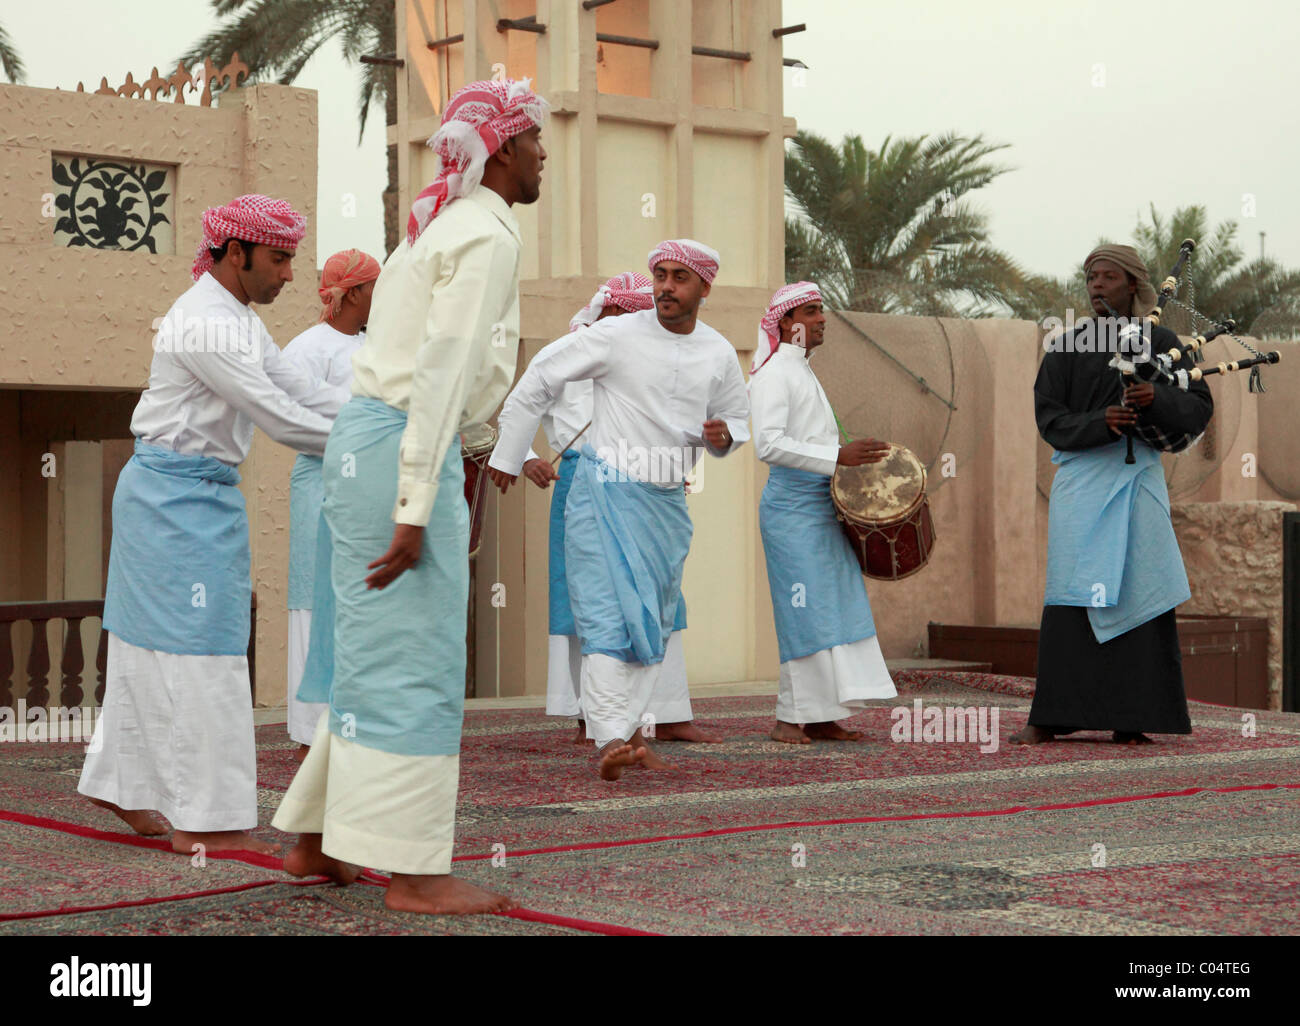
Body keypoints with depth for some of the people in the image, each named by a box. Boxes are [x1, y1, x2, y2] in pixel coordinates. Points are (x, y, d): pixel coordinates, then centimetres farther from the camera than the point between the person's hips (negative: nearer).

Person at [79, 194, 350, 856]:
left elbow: (305, 394, 10)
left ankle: (120, 781, 26)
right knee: (196, 648, -7)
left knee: (153, 640, 16)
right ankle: (205, 819, -3)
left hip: (199, 496, 10)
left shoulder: (240, 321, 14)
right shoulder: (205, 324, -19)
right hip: (179, 496, -10)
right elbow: (281, 419, -22)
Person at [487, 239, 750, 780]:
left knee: (653, 619, 7)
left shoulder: (719, 354, 6)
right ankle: (611, 739, -19)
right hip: (606, 491, -5)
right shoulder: (617, 335, -8)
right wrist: (508, 456, 2)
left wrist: (723, 435, -5)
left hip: (667, 501, 5)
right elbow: (539, 380, -2)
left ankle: (629, 727, 17)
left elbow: (738, 417, 21)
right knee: (611, 610, -14)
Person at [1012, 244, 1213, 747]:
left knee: (1138, 591, -3)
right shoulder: (1067, 347, 8)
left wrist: (1156, 398, -18)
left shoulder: (1161, 342, 8)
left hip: (1139, 478, 0)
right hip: (1082, 477, 0)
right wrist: (1100, 422, -17)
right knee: (1071, 596, -3)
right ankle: (1050, 718, 0)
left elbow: (1200, 405, 2)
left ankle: (1130, 720, 2)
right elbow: (1049, 417, 1)